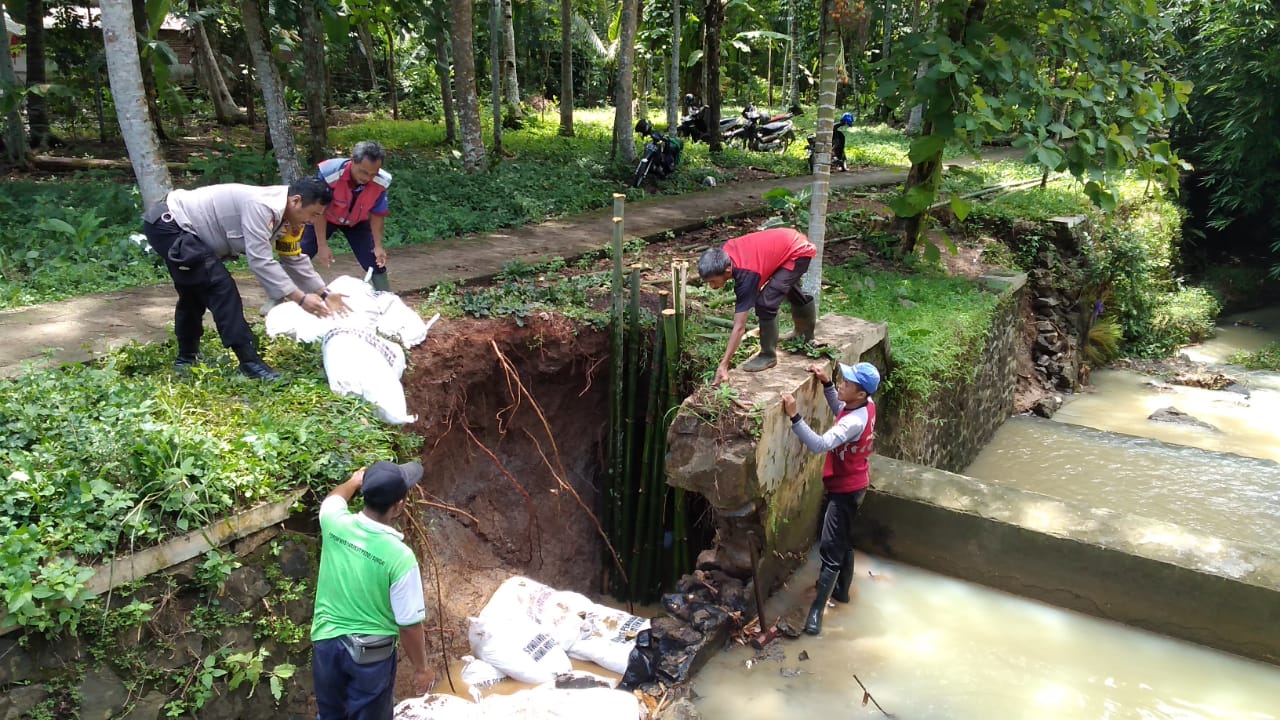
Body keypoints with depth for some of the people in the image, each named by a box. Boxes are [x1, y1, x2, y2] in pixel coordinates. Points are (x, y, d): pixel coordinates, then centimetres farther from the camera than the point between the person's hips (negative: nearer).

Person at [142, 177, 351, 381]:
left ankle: (187, 357, 42)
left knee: (194, 294, 23)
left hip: (183, 230, 10)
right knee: (220, 286, -18)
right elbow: (260, 261, -33)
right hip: (166, 223, -10)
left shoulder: (287, 217, -1)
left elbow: (295, 260, 7)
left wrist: (323, 294, -2)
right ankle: (249, 361, -17)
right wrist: (300, 298, -31)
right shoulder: (261, 206, -31)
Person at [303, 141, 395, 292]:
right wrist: (322, 245, -23)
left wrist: (378, 246, -14)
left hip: (356, 221, 2)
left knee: (375, 263, -6)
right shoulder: (329, 173, -39)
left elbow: (377, 214, -12)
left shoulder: (382, 181, -30)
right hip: (325, 218, -2)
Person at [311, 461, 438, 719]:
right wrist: (421, 668, -4)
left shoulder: (335, 524, -16)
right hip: (371, 652, -4)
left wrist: (355, 481, 33)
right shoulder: (400, 556, -28)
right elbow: (409, 624, -19)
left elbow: (333, 499, 12)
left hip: (326, 640, 4)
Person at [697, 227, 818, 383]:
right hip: (788, 241, 9)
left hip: (799, 252, -9)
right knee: (790, 289, 32)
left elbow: (739, 327, -35)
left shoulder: (746, 275, -36)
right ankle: (805, 335, 58)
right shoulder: (725, 252, -19)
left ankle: (768, 355, -1)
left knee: (765, 303, -21)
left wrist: (723, 365, -35)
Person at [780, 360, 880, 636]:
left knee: (831, 550, -3)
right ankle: (841, 590, 42)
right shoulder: (865, 405, -6)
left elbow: (819, 445, -44)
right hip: (851, 485, 10)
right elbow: (839, 409, 15)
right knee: (843, 542, 25)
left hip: (845, 490, -10)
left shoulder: (854, 422, -33)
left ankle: (816, 610, 4)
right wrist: (826, 383, 0)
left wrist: (794, 416, -50)